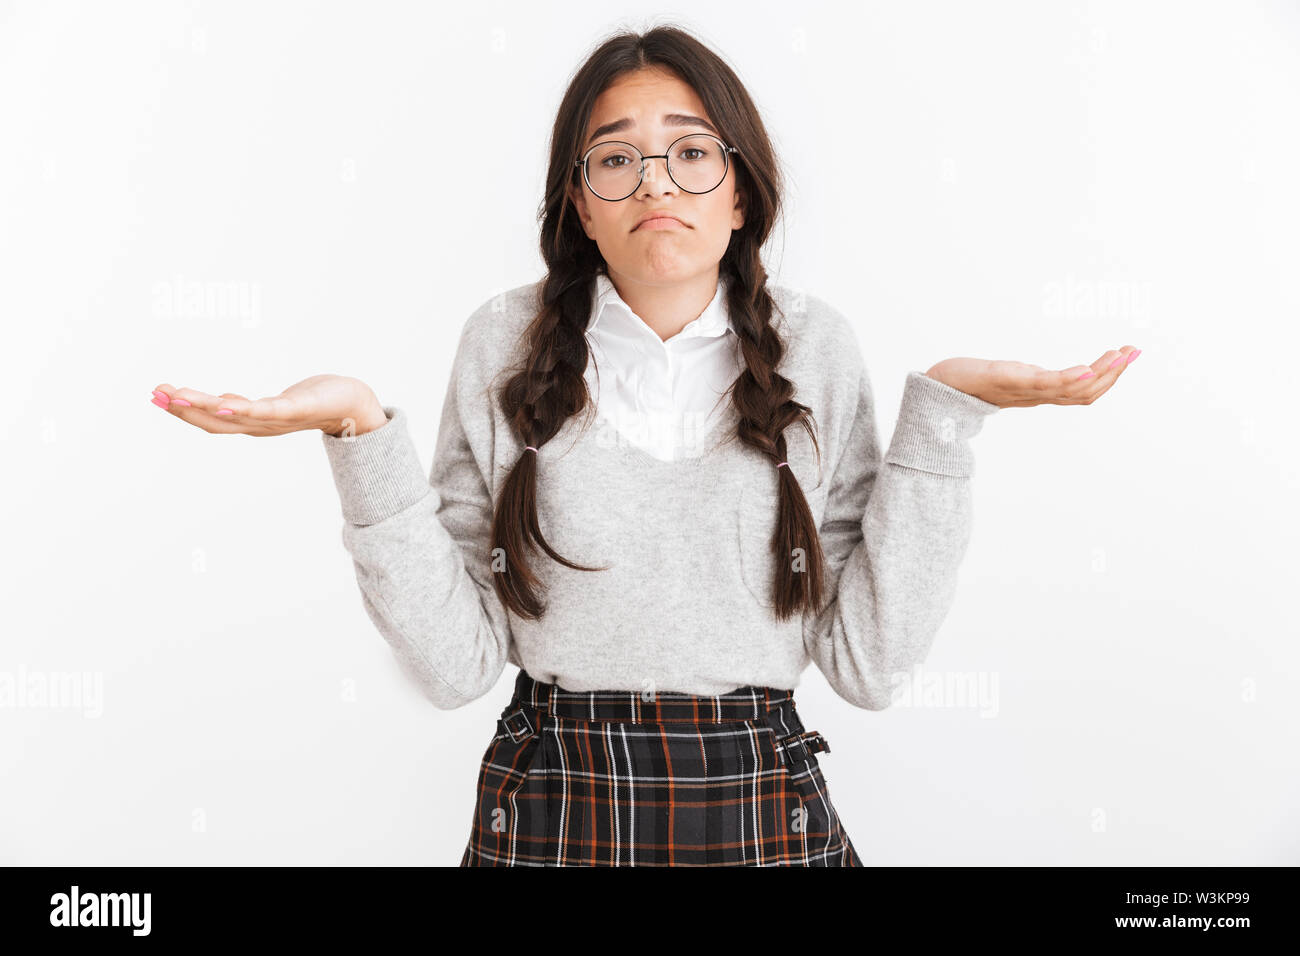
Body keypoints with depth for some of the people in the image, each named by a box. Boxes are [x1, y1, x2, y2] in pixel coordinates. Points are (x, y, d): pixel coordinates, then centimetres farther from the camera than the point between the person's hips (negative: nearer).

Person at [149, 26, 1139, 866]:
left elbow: (870, 662, -7)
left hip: (767, 811, 1)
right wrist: (365, 431, -16)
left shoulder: (815, 345, -3)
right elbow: (456, 660, -8)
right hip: (551, 810, 0)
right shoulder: (508, 342, -4)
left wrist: (943, 412, -11)